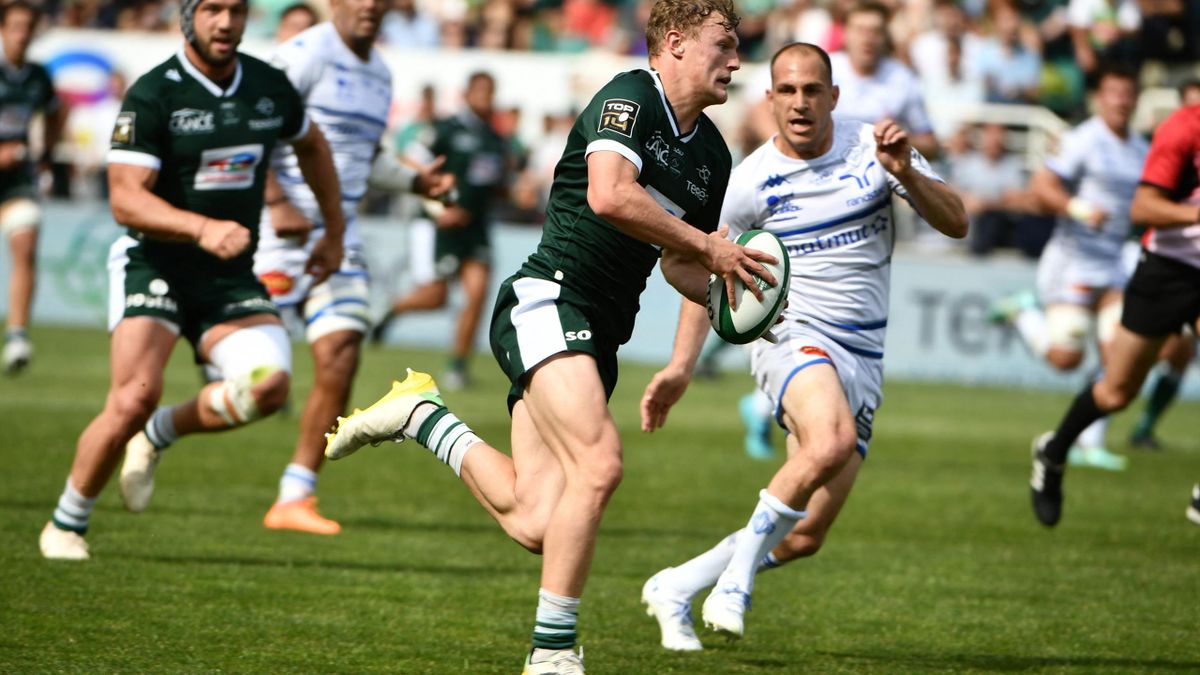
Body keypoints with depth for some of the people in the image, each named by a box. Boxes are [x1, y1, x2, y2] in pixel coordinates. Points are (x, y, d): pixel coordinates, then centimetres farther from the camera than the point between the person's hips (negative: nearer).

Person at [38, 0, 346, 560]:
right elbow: (125, 198, -19)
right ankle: (66, 524, 0)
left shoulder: (270, 87, 4)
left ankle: (161, 433, 8)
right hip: (153, 265, -4)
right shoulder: (152, 95, -12)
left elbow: (311, 145, 26)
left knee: (268, 386, -20)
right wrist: (202, 228, -32)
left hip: (232, 278, 4)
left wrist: (334, 231, 28)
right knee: (135, 398, -21)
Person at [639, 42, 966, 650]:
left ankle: (675, 589, 20)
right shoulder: (751, 182, -5)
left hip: (863, 358, 4)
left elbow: (955, 223, -3)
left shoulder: (873, 147, 0)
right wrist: (680, 367, 1)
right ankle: (737, 578, -21)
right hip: (792, 335, -4)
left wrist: (906, 173, -21)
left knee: (804, 537, -1)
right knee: (831, 442, -38)